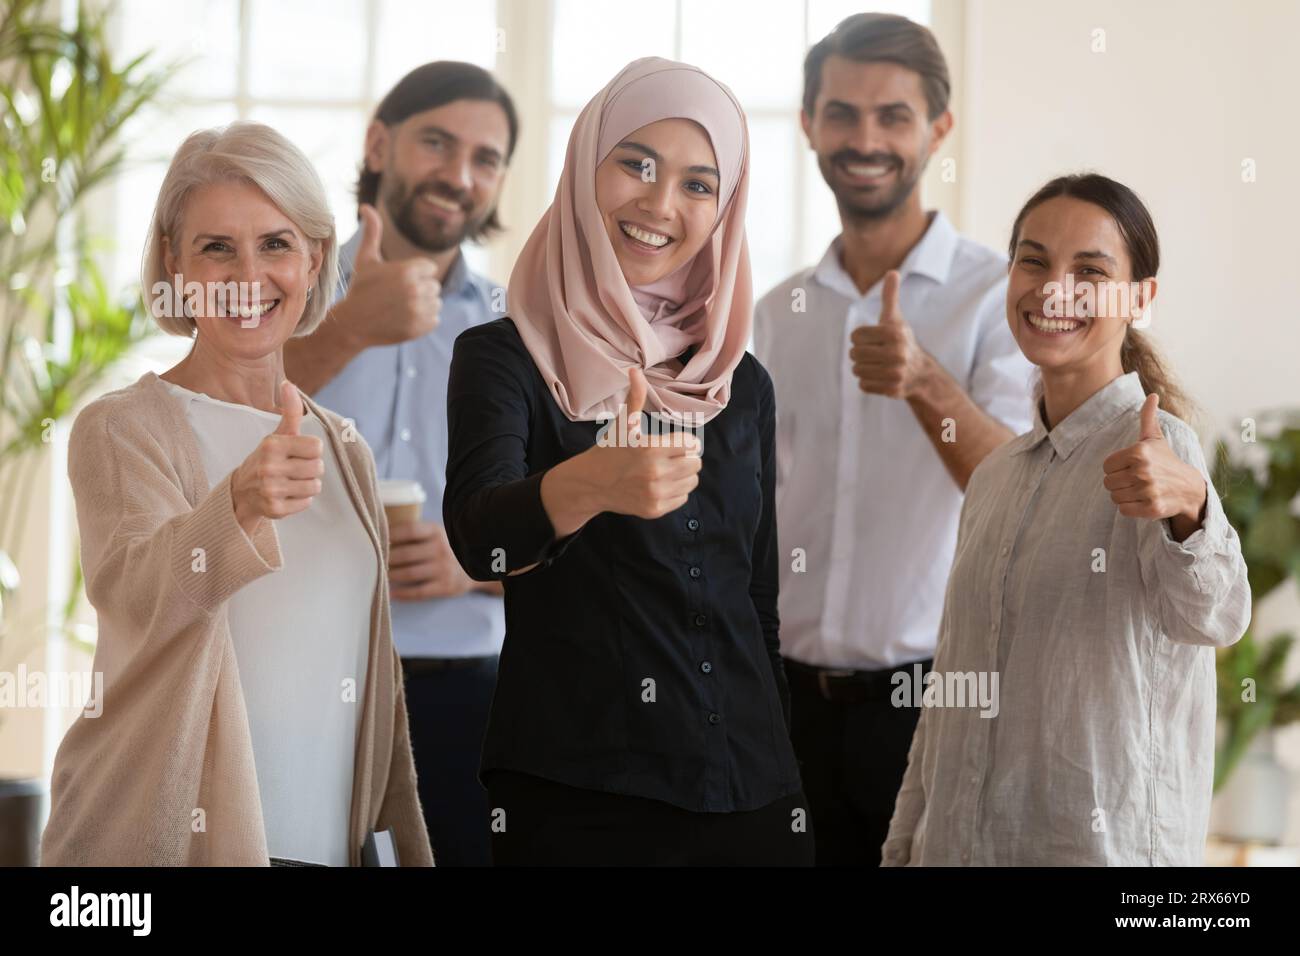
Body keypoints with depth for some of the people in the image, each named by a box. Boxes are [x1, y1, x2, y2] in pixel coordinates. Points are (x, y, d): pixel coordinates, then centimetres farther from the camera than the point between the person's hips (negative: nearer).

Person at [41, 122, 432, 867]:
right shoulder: (123, 431, -7)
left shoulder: (343, 451, 12)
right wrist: (243, 504, -45)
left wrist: (408, 846, 10)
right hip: (162, 841, -5)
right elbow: (132, 589, -27)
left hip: (331, 845, 5)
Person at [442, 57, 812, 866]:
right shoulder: (505, 357, -4)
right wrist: (584, 486, -43)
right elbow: (478, 535, -23)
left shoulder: (744, 383, 10)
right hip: (574, 794, -4)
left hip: (749, 790, 4)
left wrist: (788, 783, 15)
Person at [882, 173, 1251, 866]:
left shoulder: (1155, 448, -11)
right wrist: (906, 845, 13)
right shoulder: (996, 475, 11)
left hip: (1106, 841, -6)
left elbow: (1209, 616, -30)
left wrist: (1186, 506, -49)